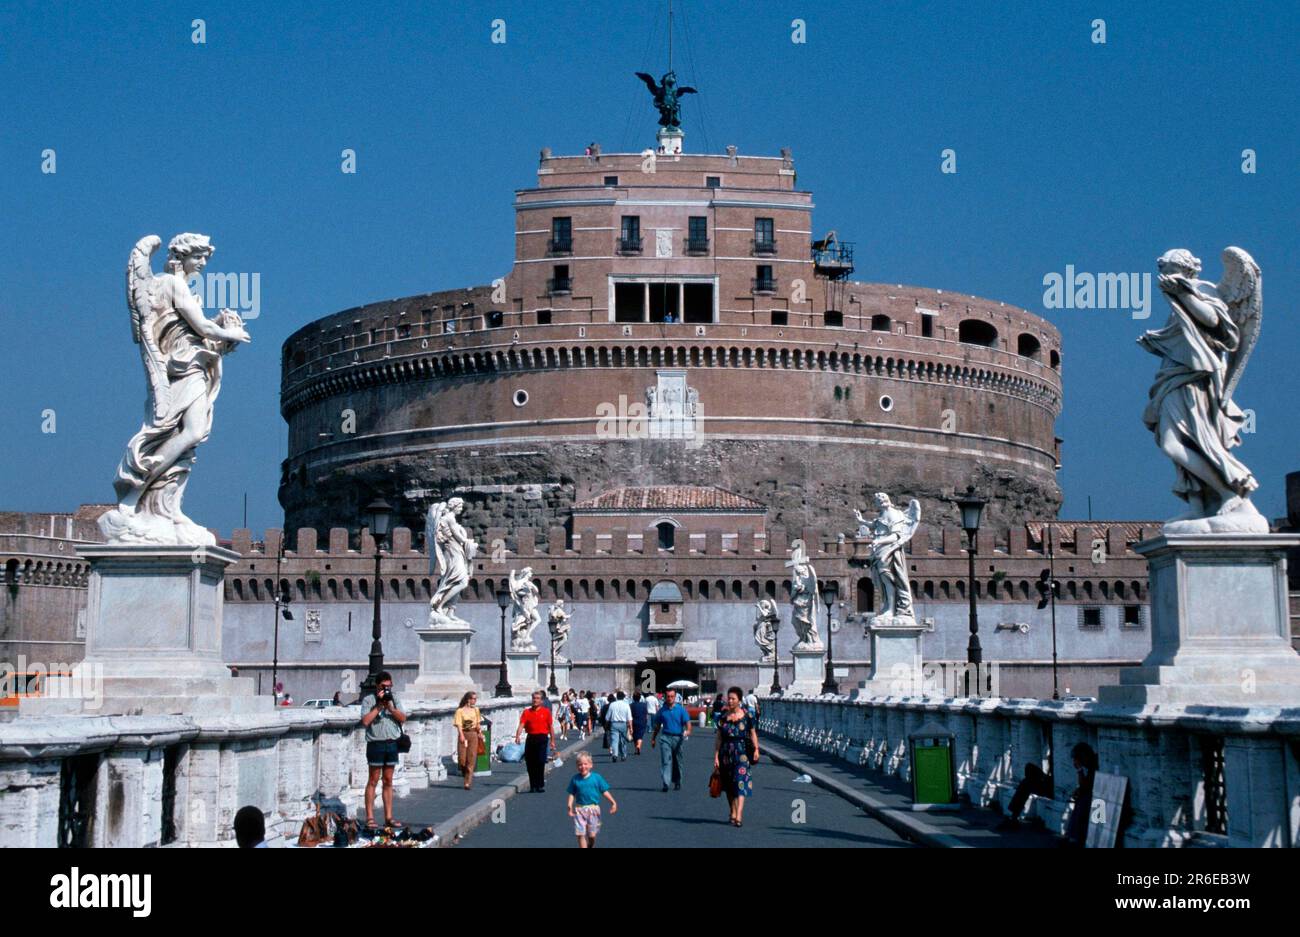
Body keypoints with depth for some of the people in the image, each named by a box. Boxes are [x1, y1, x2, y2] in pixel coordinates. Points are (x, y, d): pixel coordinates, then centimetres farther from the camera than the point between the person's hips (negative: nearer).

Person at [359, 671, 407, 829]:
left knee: (388, 781, 9)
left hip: (392, 743, 4)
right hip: (376, 744, -4)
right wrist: (379, 705, -12)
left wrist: (390, 707, -10)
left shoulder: (393, 698, 11)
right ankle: (370, 818, 1)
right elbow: (365, 720, -13)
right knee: (373, 781, -2)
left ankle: (388, 817, 12)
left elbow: (403, 718, 4)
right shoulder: (368, 699, -2)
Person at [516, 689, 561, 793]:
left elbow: (551, 727, 5)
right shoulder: (527, 712, 6)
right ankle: (533, 785, 14)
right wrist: (518, 736, -20)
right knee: (530, 763, 3)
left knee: (540, 762, -8)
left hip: (542, 738, -2)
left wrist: (553, 740, 3)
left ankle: (540, 785, -3)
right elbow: (521, 725, -4)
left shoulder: (546, 711, 3)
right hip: (530, 738, 2)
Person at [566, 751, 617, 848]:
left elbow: (604, 791, 2)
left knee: (592, 835, 4)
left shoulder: (596, 778, -3)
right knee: (581, 834, -5)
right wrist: (570, 806, -12)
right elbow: (572, 794, 2)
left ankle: (590, 847, 32)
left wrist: (613, 802, -5)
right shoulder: (575, 779, 0)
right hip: (579, 810, 0)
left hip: (593, 809, 0)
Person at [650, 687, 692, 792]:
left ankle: (677, 783, 26)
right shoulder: (662, 711, 8)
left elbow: (687, 722, -4)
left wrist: (688, 731, -25)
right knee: (666, 760, -13)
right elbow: (657, 726, 17)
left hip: (678, 738, 0)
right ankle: (666, 783, -20)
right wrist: (653, 739, 17)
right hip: (666, 737, 0)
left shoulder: (681, 709, 2)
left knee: (677, 762, 10)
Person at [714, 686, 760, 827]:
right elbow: (718, 738, 6)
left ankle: (738, 816, -21)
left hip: (742, 753, -3)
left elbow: (753, 734, 6)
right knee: (729, 786, 10)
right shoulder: (722, 716, 5)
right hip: (726, 753, 3)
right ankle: (733, 812, 24)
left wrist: (756, 749, -8)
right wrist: (716, 757, 2)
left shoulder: (747, 715, 0)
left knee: (740, 783, -13)